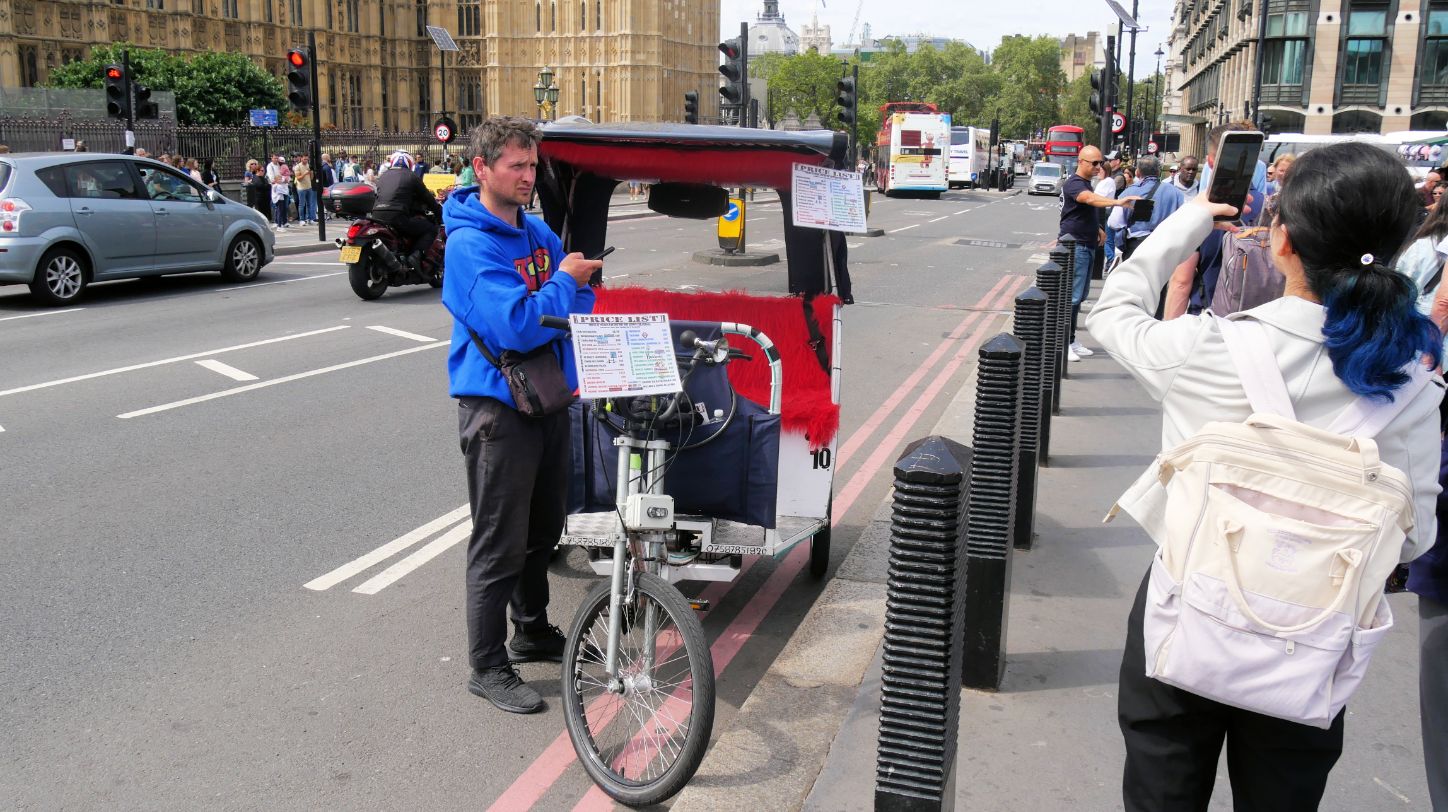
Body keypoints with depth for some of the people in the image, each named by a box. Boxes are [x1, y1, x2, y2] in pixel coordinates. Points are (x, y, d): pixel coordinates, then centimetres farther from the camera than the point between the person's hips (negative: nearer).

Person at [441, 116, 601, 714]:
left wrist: (580, 288, -11)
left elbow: (579, 307, 11)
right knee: (500, 545, 1)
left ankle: (534, 631, 39)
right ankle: (488, 668, 15)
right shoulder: (470, 244, -17)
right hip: (498, 409, -8)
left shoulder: (539, 233, 8)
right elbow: (515, 326, -27)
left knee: (544, 530, 20)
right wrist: (564, 280, -15)